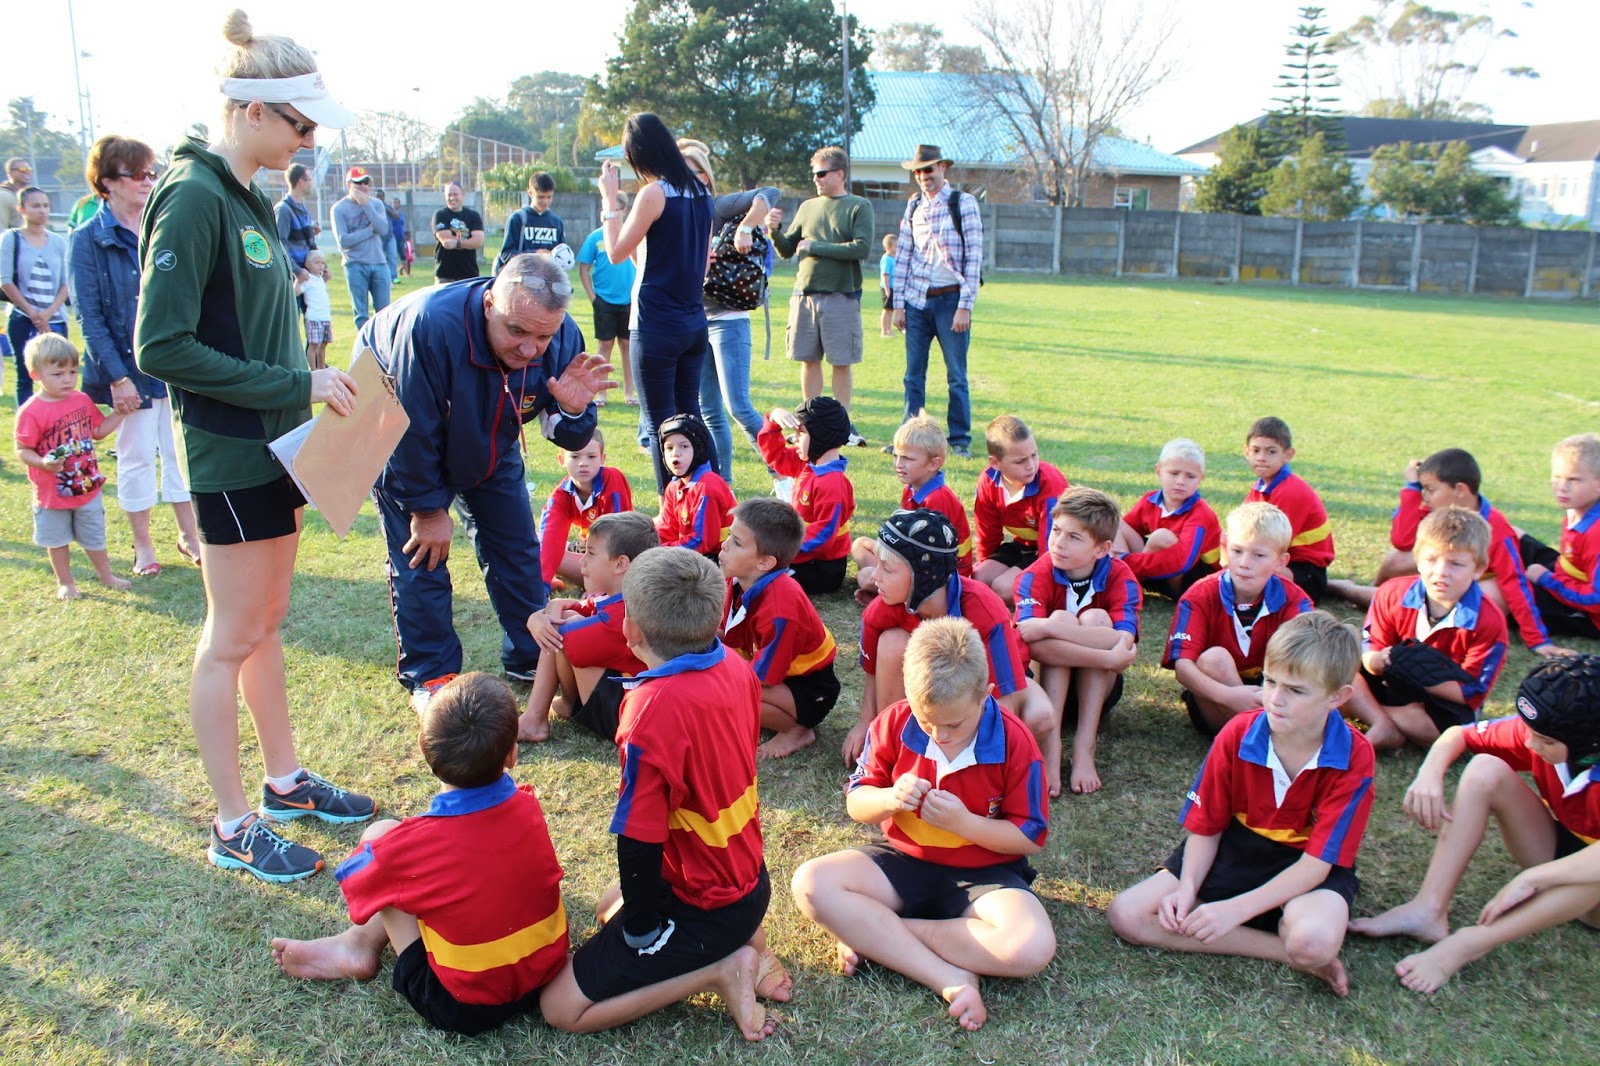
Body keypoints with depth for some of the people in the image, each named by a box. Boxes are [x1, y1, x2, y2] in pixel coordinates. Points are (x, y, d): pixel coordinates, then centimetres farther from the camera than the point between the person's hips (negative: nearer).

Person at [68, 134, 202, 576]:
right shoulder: (88, 240, -6)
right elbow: (89, 316, -9)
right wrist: (117, 376, -15)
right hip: (132, 369, -4)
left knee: (181, 450, 10)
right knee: (137, 456, 6)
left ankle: (188, 535, 23)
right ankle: (142, 545, 20)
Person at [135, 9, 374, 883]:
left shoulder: (250, 197, 11)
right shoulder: (193, 198, -17)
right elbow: (161, 346, -21)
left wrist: (310, 386, 2)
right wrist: (295, 386, -21)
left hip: (272, 446, 9)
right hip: (229, 454, -9)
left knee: (267, 623, 17)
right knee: (234, 638, 1)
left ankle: (285, 781, 32)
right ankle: (234, 828, 15)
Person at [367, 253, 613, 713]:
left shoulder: (562, 338, -28)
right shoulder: (431, 324, -42)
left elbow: (569, 440, -18)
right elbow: (410, 432, -30)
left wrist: (573, 411, -42)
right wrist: (427, 508, -20)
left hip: (488, 439, 4)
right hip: (405, 436, -4)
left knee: (517, 547, 5)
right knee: (421, 552, -6)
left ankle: (530, 659, 21)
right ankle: (429, 676, 10)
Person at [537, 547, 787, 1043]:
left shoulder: (654, 710, -30)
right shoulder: (736, 667, -6)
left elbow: (640, 839, -25)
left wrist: (640, 930, -9)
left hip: (703, 907, -8)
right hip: (748, 878, 8)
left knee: (560, 1006, 2)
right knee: (610, 906, 31)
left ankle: (719, 970, -4)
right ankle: (743, 939, 14)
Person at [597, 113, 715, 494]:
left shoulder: (654, 193, -13)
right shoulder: (700, 193, 9)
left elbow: (616, 252, -6)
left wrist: (610, 200, 1)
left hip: (656, 325, -7)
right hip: (694, 321, 8)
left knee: (660, 424, 1)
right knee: (690, 416, 16)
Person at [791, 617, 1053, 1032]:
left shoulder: (1015, 744, -14)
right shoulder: (895, 723, -8)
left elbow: (1030, 838, -8)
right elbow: (856, 803, 1)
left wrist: (963, 822, -24)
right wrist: (888, 799, -23)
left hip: (982, 874, -2)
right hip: (903, 860, 2)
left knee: (1032, 947, -33)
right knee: (811, 884, -25)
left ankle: (871, 933, -19)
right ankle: (951, 979, -26)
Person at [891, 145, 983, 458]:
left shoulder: (963, 203, -2)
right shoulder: (913, 205, 11)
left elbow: (974, 256, -6)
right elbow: (903, 254, 11)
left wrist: (965, 306, -12)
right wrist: (898, 303, 5)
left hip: (950, 300, -4)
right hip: (916, 301, 4)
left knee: (956, 376, 1)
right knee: (913, 376, 6)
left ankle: (960, 440, 11)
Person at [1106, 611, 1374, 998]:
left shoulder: (1353, 757, -20)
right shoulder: (1237, 735, -14)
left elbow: (1317, 862, -21)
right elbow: (1206, 828, -3)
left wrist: (1237, 908, -29)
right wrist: (1187, 889, -21)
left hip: (1308, 871, -4)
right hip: (1235, 851, 5)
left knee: (1313, 940, -41)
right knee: (1126, 913, -15)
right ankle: (1289, 953, -14)